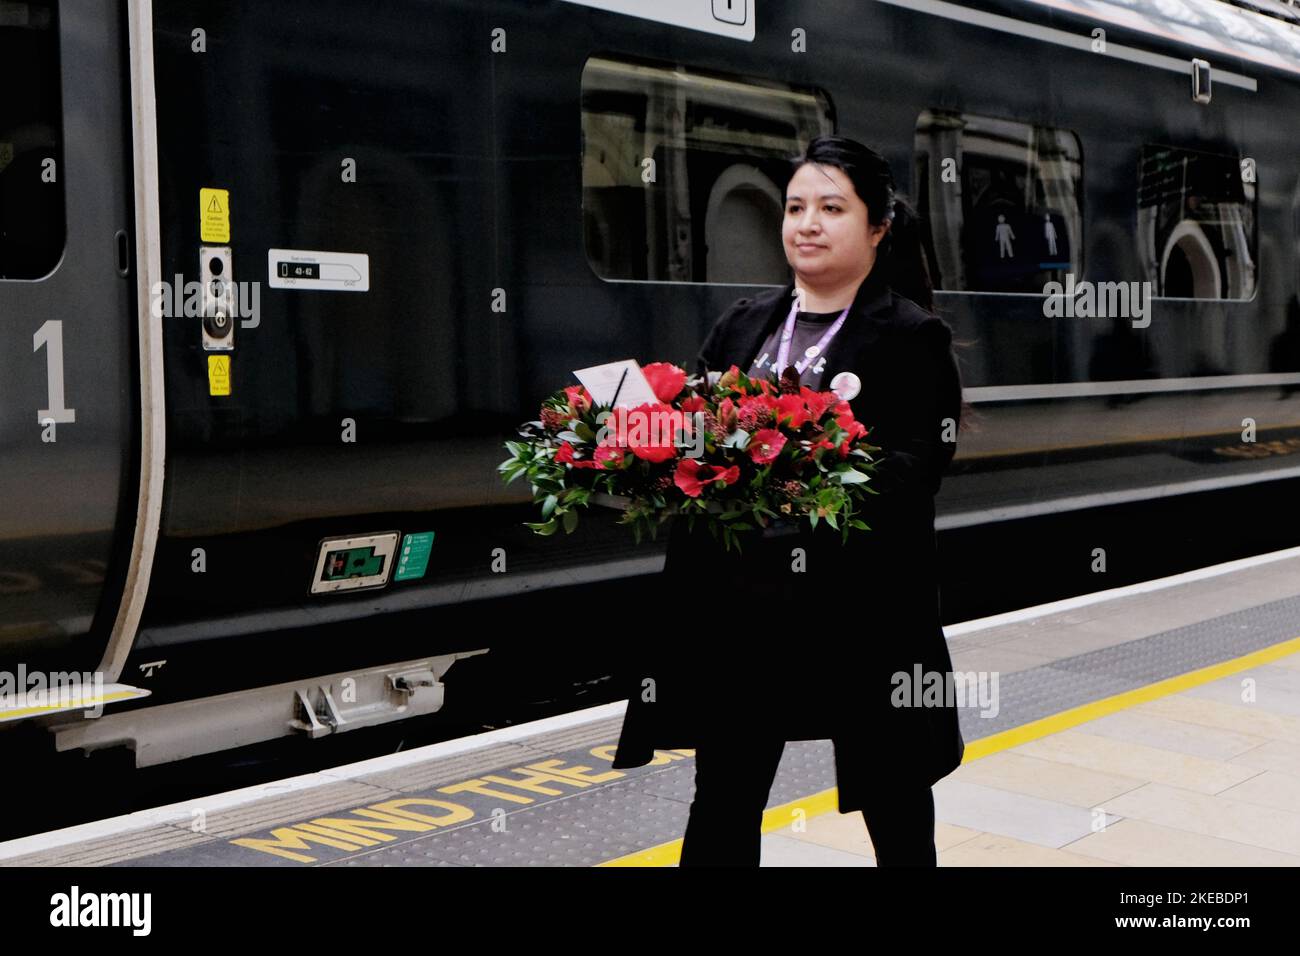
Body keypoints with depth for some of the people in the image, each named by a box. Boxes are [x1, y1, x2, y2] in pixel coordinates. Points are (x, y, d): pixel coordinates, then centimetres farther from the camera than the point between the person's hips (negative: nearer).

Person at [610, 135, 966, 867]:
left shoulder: (913, 337, -2)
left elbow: (916, 470, -13)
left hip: (862, 609, -3)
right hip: (737, 599, 4)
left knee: (894, 808, 12)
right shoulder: (743, 326, 12)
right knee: (722, 809, 10)